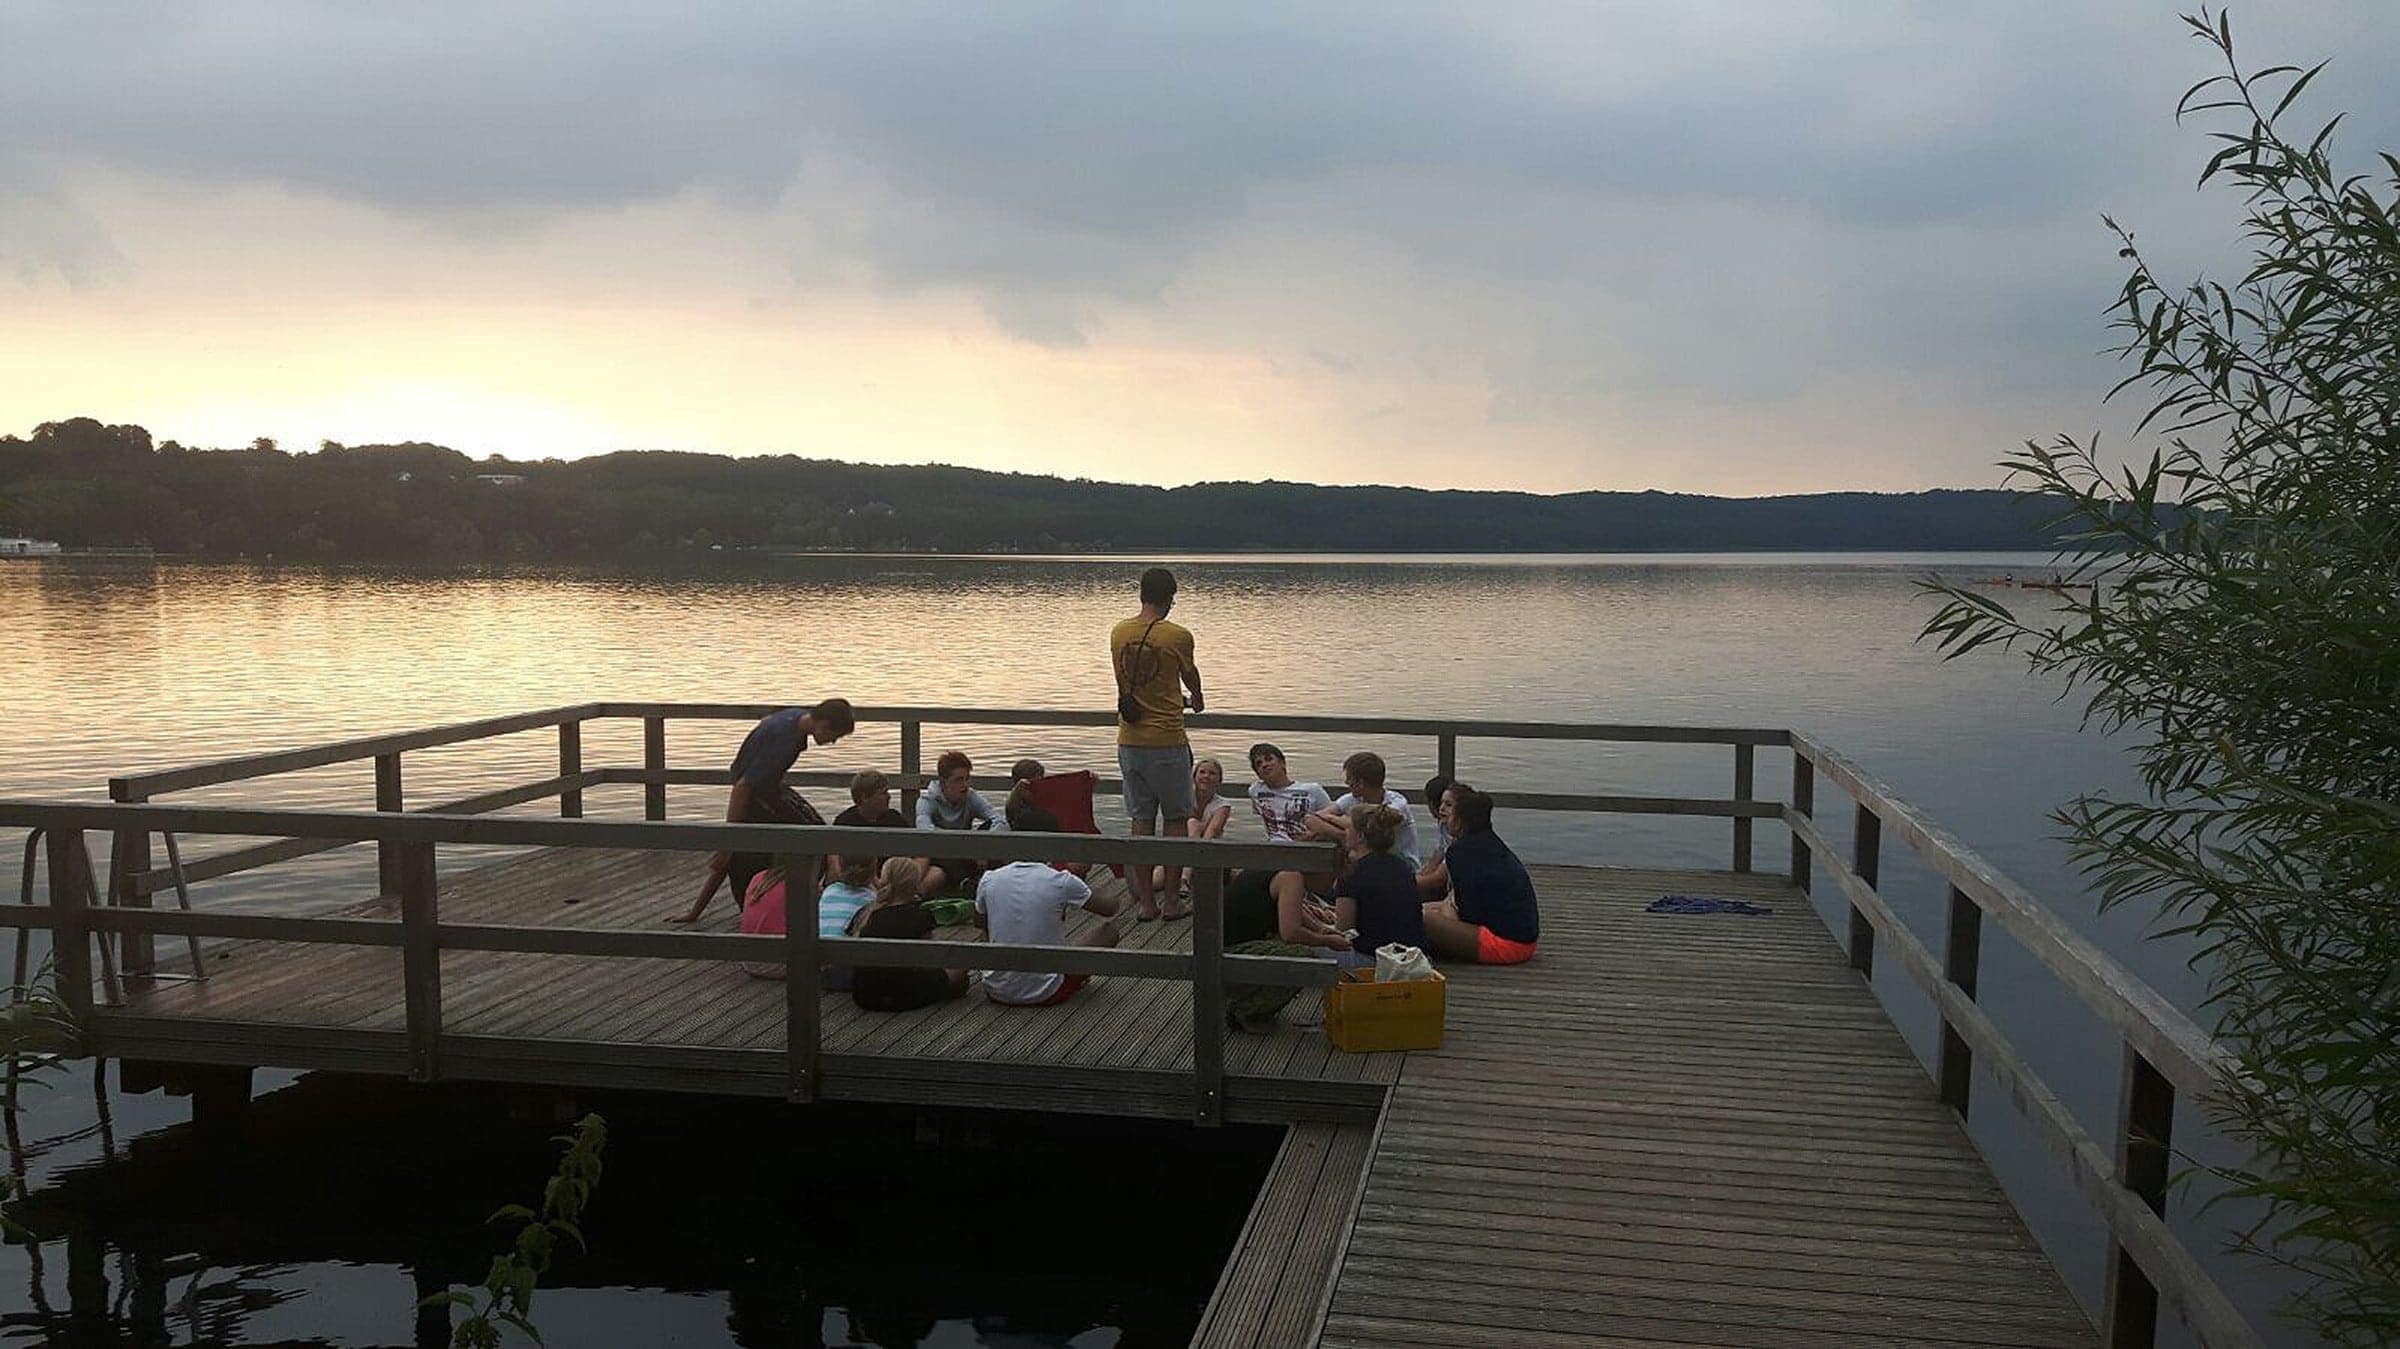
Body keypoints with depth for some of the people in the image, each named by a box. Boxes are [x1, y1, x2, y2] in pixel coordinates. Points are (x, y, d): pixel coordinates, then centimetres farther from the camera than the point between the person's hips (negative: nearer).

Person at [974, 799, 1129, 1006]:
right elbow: (1111, 908, 1)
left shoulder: (989, 880, -6)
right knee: (1110, 930, 9)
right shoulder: (1062, 883, -15)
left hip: (996, 991, 4)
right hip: (1044, 994, -4)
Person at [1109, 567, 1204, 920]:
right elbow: (1190, 675, 9)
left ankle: (1146, 901, 12)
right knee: (1175, 820, 7)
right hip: (1167, 742, -4)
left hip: (1129, 741, 4)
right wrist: (1196, 700, 35)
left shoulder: (1118, 633, 3)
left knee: (1141, 819, 10)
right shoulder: (1178, 636, -11)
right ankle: (1172, 901, 9)